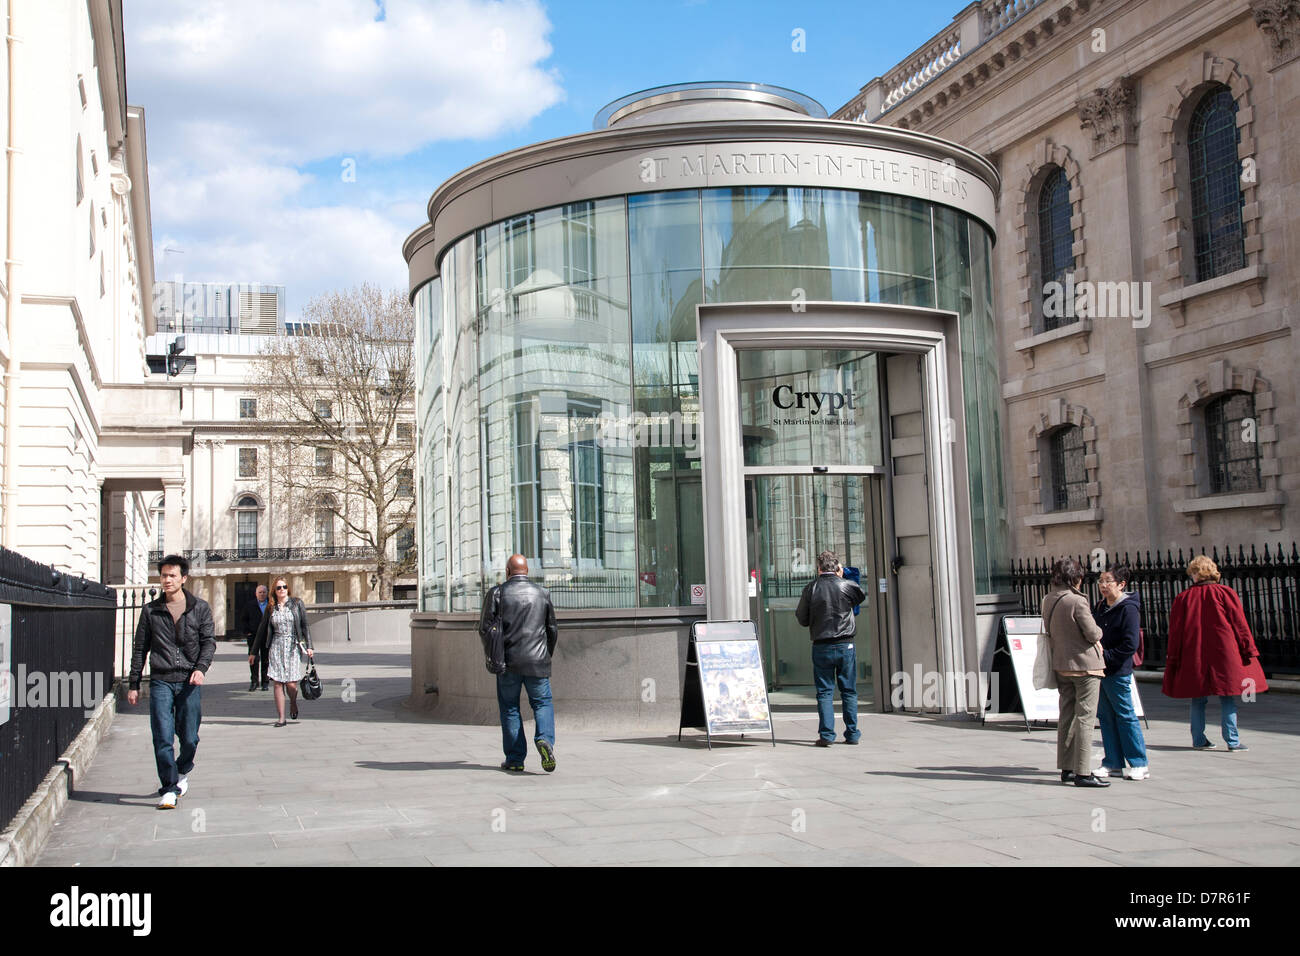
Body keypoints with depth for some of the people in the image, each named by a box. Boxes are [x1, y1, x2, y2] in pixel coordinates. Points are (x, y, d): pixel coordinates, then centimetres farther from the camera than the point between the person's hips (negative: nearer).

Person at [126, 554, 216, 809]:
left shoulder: (200, 608, 6)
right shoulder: (151, 611, 8)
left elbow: (209, 641, 4)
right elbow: (139, 648, 11)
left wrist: (201, 667, -14)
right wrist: (134, 685, 9)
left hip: (189, 682, 0)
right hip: (160, 682, 0)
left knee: (189, 737, 3)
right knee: (162, 738, -8)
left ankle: (182, 772, 32)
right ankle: (169, 789, 0)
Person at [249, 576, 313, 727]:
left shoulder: (296, 603, 3)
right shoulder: (271, 608, 8)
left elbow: (305, 626, 3)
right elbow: (262, 630, 13)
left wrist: (308, 647, -4)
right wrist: (253, 652, 15)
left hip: (293, 646, -2)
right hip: (276, 647, 2)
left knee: (291, 683, -9)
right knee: (278, 683, -4)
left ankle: (293, 703, 23)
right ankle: (280, 717, 1)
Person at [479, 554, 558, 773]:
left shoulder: (497, 593, -1)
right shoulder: (542, 593, 6)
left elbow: (485, 628, -3)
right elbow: (552, 629, 11)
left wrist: (492, 656, 9)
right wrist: (547, 655, 24)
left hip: (507, 662, -1)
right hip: (537, 661, 1)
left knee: (509, 707, 9)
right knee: (542, 703, 10)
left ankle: (515, 759, 9)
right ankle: (544, 739, -16)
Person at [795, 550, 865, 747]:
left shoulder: (810, 588, -3)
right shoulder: (846, 586, -4)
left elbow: (802, 620, 2)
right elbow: (862, 595, 18)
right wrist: (841, 578, 18)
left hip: (821, 647, 0)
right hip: (845, 645, 0)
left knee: (825, 692, 4)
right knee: (849, 691, 10)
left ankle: (826, 734, -3)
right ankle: (852, 733, 12)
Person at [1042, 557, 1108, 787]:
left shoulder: (1048, 600, 4)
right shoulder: (1077, 601, -19)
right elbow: (1093, 634, -15)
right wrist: (1099, 632, 7)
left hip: (1061, 664, 7)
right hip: (1085, 664, -7)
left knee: (1066, 716, 13)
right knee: (1085, 717, -3)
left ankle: (1066, 768, 19)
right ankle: (1082, 772, -2)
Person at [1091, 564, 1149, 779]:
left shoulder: (1128, 609, -13)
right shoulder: (1100, 606, 12)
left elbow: (1130, 645, -18)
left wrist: (1105, 656, -18)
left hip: (1118, 672, -8)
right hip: (1100, 669, 8)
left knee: (1125, 716, -1)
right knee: (1105, 716, 10)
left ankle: (1139, 764, 8)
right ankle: (1113, 762, 18)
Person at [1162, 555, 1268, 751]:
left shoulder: (1183, 598, 2)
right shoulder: (1226, 593, -1)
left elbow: (1175, 631, 5)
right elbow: (1239, 624, -1)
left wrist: (1172, 659, 11)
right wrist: (1249, 651, 4)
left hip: (1193, 655, 2)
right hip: (1224, 653, -2)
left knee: (1198, 699, 9)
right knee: (1227, 698, 3)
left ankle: (1199, 739, 11)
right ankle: (1232, 740, 1)